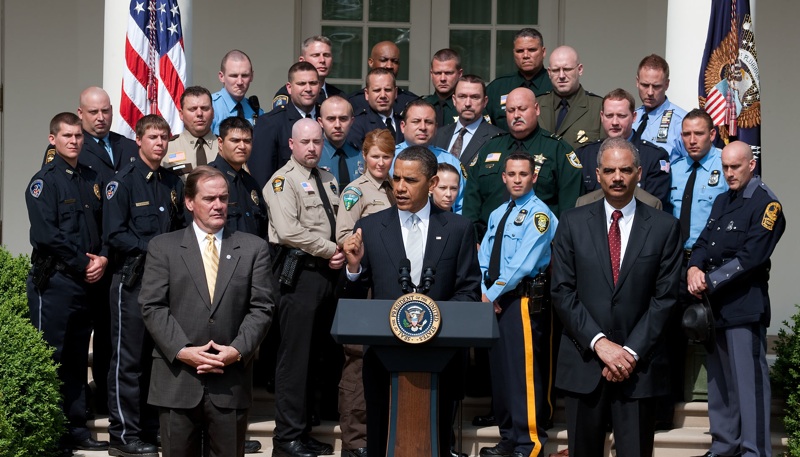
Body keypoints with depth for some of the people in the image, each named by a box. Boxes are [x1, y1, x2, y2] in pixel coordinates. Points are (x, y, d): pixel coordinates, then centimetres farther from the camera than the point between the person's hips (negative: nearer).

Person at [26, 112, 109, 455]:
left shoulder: (93, 179, 14)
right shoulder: (44, 180, -6)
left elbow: (105, 225, 14)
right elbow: (46, 234, -15)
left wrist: (103, 259, -4)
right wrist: (82, 265, -13)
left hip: (89, 281, 6)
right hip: (55, 281, -6)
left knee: (78, 358, 12)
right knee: (50, 358, -3)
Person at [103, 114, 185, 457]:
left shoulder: (173, 184, 13)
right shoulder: (123, 182, -5)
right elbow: (114, 235, -12)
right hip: (133, 278, -6)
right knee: (129, 359, -3)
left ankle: (152, 429, 17)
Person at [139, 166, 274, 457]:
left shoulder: (254, 248, 9)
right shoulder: (162, 247, 6)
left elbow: (262, 307, 3)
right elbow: (152, 306, -1)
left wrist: (238, 350, -11)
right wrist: (182, 350, -13)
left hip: (231, 381, 1)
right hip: (177, 380, -1)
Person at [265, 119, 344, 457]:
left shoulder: (328, 180, 18)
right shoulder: (283, 181, -7)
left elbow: (341, 224, 20)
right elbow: (288, 231, -19)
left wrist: (341, 255, -1)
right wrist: (331, 249, -13)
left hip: (327, 274, 8)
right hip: (299, 274, -8)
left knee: (322, 354, 11)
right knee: (295, 358, -6)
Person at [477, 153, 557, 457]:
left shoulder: (539, 214, -9)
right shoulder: (498, 214, 16)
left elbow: (522, 263, -18)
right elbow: (484, 259, 12)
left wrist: (493, 294, -13)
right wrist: (484, 292, -3)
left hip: (524, 301, -8)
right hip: (494, 301, 8)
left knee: (524, 373, -7)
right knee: (499, 369, 12)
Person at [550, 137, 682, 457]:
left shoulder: (665, 227, 4)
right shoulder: (572, 223, 5)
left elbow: (665, 296, -1)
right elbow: (563, 292, 0)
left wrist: (632, 352, -9)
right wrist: (599, 342, -10)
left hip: (638, 364, -1)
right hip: (583, 363, 1)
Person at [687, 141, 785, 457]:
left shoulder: (766, 204, -8)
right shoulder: (722, 201, 18)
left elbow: (750, 257, -17)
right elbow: (703, 243, 13)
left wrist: (709, 282, -17)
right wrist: (693, 269, -8)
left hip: (745, 306, -8)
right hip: (716, 303, 8)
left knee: (748, 381, -6)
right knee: (719, 381, 14)